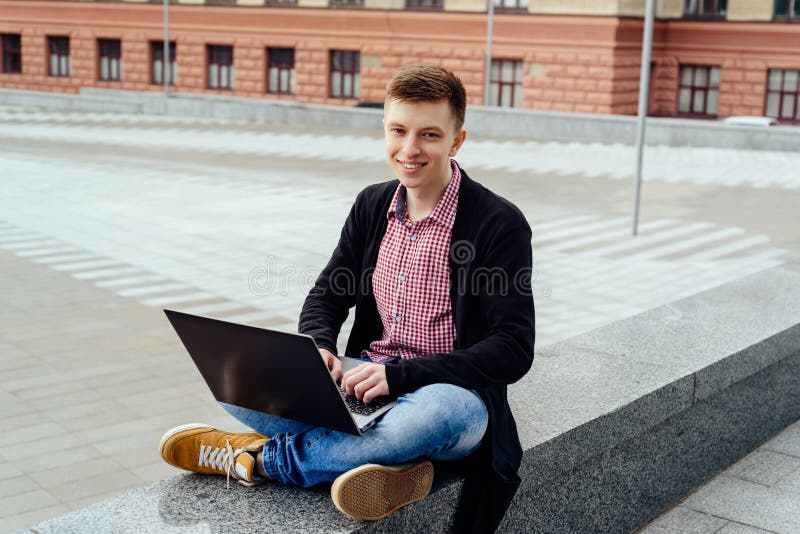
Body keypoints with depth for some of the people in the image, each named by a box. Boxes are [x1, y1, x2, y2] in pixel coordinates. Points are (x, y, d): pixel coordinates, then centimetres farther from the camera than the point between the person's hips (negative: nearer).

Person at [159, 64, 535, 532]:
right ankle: (384, 456, -24)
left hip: (449, 393, -4)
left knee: (443, 410, -41)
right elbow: (327, 295, 10)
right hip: (363, 389, 5)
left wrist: (401, 374, -26)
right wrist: (318, 348, -15)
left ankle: (259, 456, -21)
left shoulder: (500, 224, -11)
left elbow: (513, 351, -16)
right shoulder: (373, 205, 7)